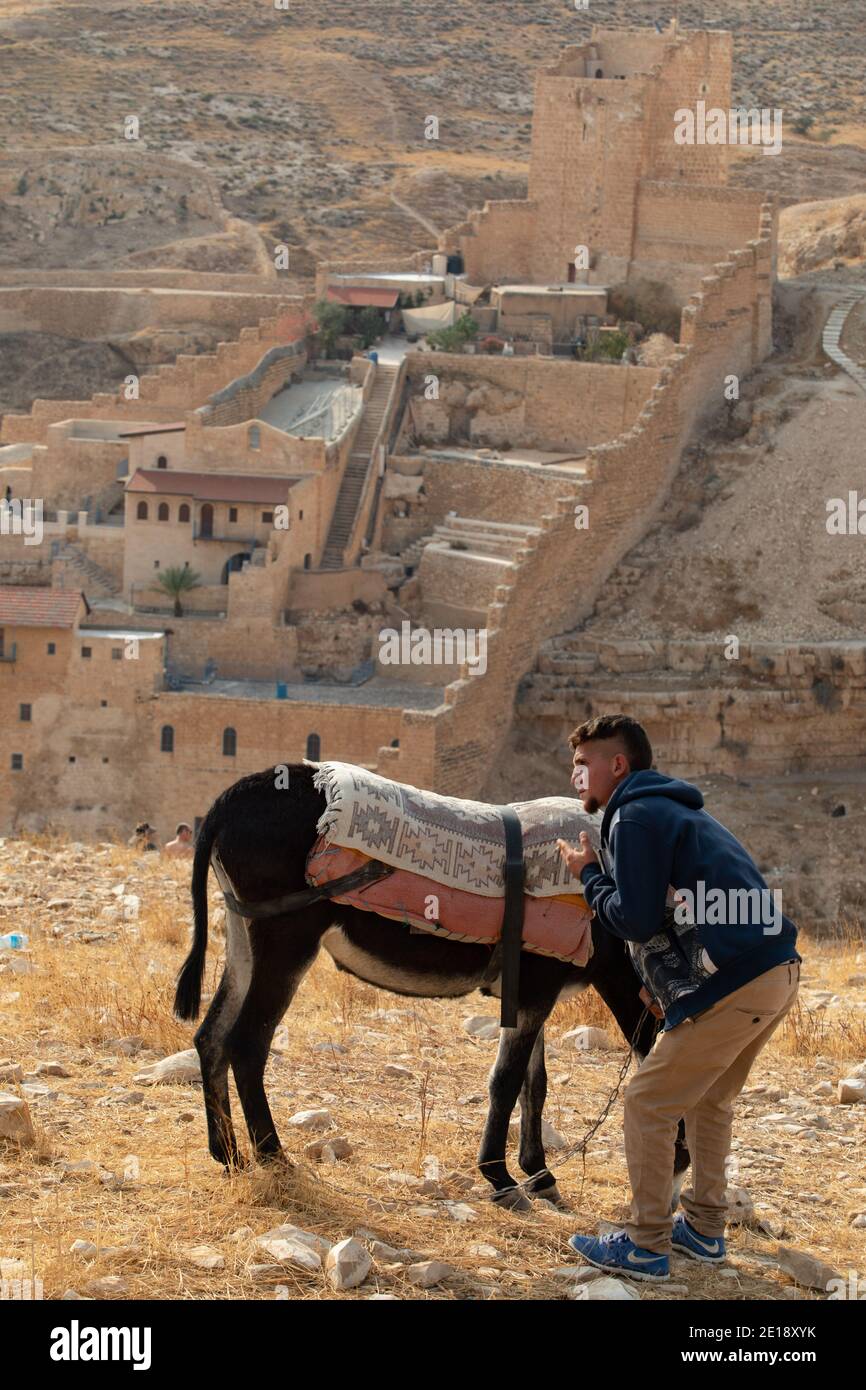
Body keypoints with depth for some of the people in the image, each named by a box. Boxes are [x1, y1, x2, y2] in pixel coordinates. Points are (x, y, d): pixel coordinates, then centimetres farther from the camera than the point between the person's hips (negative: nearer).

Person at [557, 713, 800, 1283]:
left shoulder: (635, 816, -6)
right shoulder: (673, 808, 24)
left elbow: (634, 919, -11)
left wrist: (588, 873, 4)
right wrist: (665, 983, 20)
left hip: (735, 987, -10)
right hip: (777, 974, 10)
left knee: (649, 1103, 0)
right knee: (710, 1097, 25)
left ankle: (647, 1245, 5)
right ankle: (704, 1229, 31)